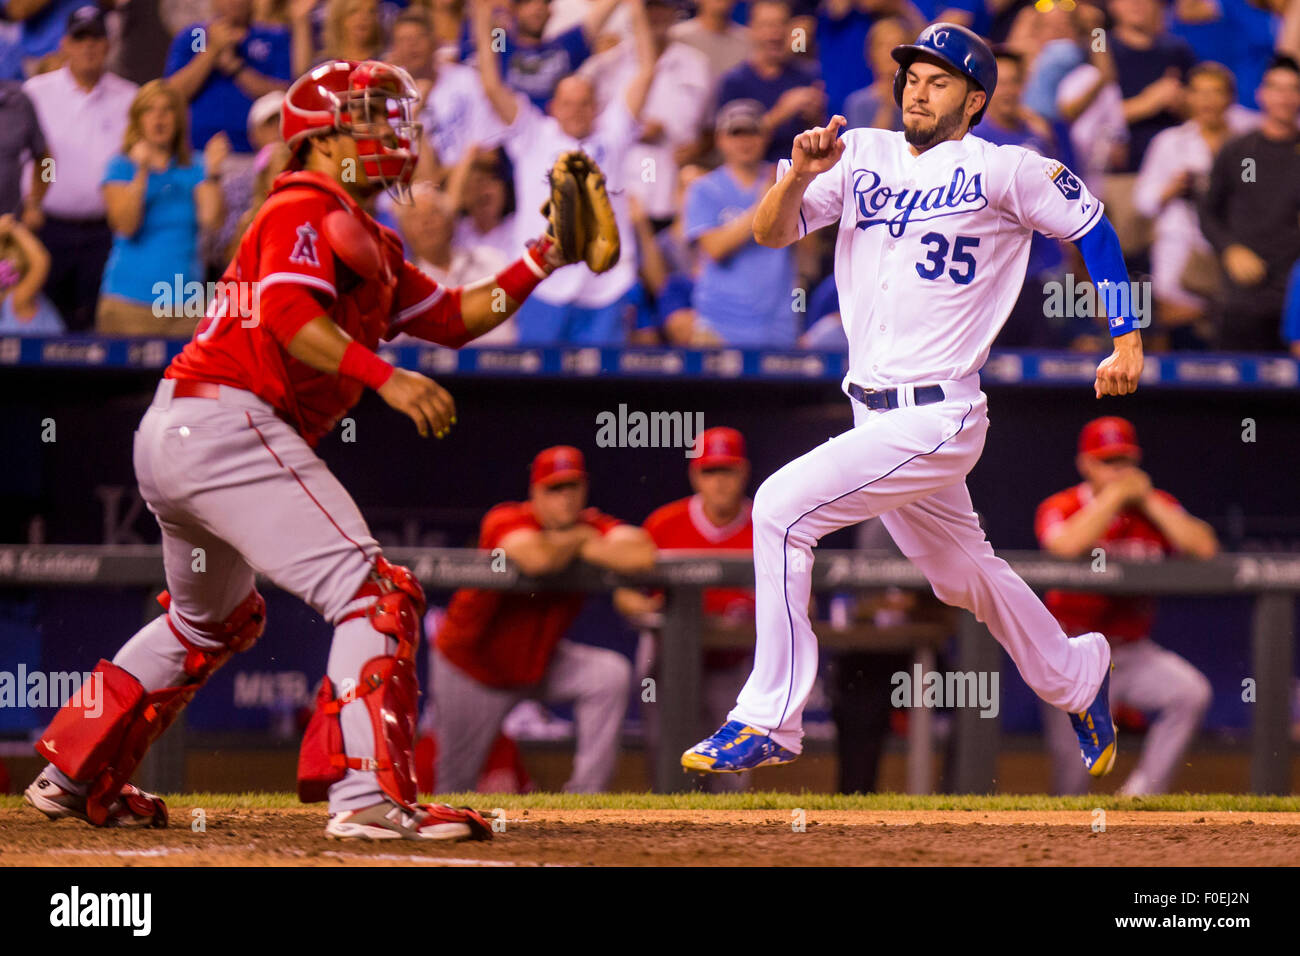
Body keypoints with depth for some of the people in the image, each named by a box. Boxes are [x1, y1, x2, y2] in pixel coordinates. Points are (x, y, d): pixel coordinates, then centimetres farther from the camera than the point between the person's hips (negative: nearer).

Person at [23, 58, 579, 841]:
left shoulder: (368, 243, 25)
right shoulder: (306, 209, -5)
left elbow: (454, 318, 24)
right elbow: (290, 316, -21)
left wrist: (541, 260, 15)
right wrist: (387, 379, -30)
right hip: (228, 422, -11)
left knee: (215, 619, 31)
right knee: (375, 594, -17)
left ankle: (74, 777, 37)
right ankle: (370, 796, -29)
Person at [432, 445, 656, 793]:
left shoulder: (593, 526, -12)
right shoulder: (505, 520, -23)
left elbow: (643, 553, -32)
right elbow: (537, 558, -47)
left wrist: (584, 547, -29)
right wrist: (576, 540, -28)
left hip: (542, 663, 4)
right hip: (471, 667, -4)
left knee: (611, 674, -21)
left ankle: (586, 795, -16)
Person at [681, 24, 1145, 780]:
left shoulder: (1002, 170, -6)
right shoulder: (863, 157, 8)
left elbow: (1091, 223, 6)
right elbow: (771, 233, 1)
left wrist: (1126, 338, 2)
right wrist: (800, 174, -20)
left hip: (936, 421, -7)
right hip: (876, 418, 7)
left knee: (782, 507, -20)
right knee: (962, 575, 23)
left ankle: (769, 723, -16)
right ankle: (1076, 676, 48)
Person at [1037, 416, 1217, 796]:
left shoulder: (1157, 507, 3)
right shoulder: (1061, 508, -6)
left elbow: (1205, 547, -13)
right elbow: (1066, 546, -30)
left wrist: (1147, 501, -13)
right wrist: (1114, 495, -21)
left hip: (1133, 653, 3)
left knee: (1192, 692, -24)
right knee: (1072, 774, -7)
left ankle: (1142, 793, -15)